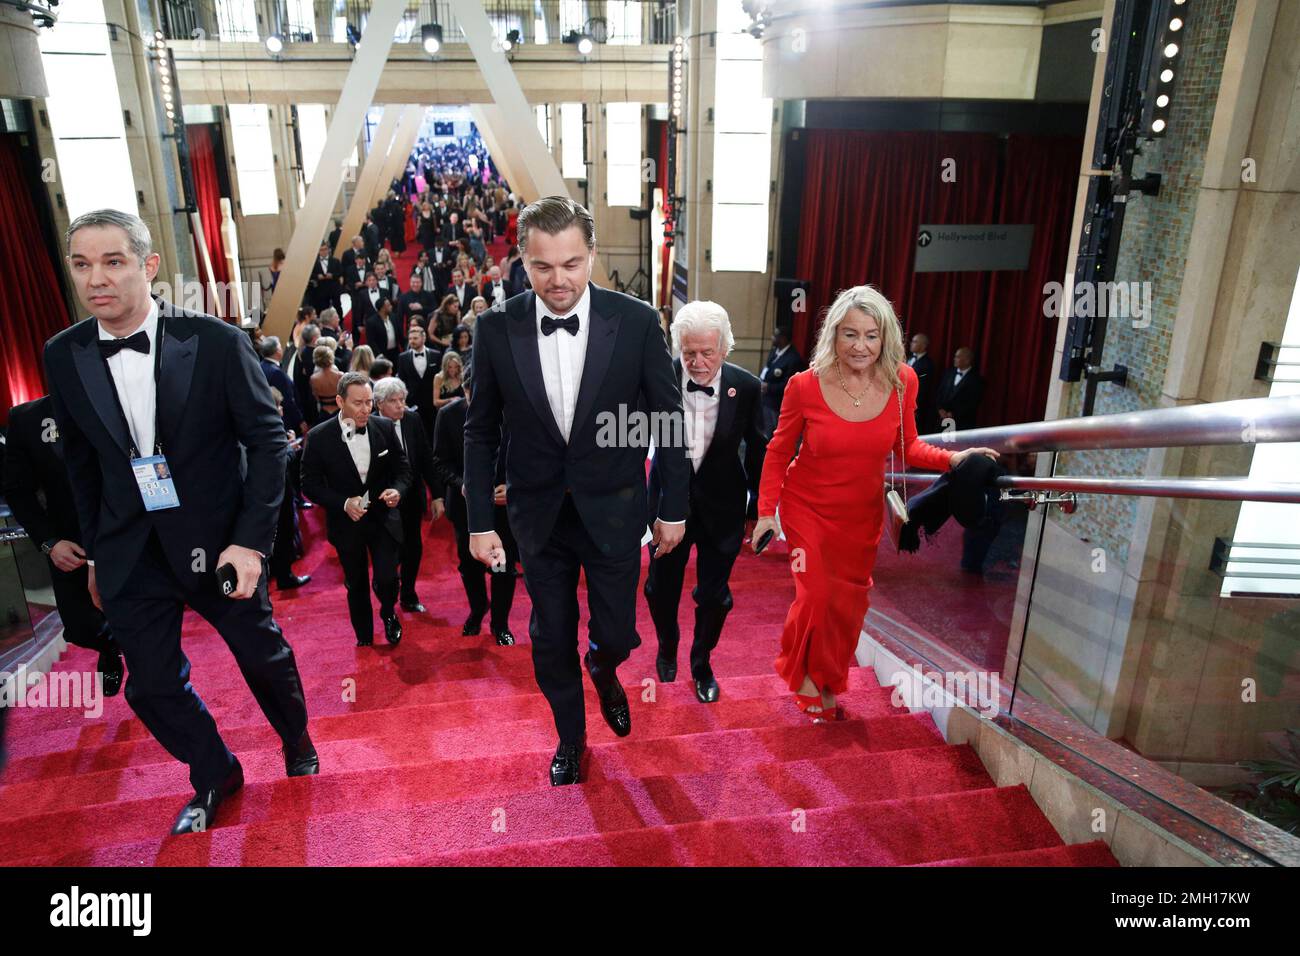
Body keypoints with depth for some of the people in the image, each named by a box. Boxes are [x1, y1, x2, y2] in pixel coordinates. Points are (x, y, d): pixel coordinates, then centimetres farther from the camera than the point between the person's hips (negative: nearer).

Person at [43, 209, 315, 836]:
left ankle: (298, 749, 44)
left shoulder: (217, 342, -14)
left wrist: (251, 541, -16)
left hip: (217, 538, -3)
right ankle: (214, 776, 37)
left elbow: (267, 441, -10)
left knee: (263, 657, 13)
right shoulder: (63, 356, -2)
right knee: (152, 685, 9)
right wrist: (95, 553, 13)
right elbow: (81, 462, 9)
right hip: (130, 550, 3)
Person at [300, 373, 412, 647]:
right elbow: (310, 484, -7)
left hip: (383, 517, 1)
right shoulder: (319, 437, -13)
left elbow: (403, 468, 2)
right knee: (356, 585, 14)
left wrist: (397, 490, -19)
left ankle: (389, 613, 27)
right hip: (346, 521, 0)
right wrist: (344, 503, -21)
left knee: (387, 579, -9)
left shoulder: (384, 427, -7)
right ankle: (364, 636, 39)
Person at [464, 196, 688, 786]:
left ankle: (603, 670, 47)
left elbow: (668, 419, -4)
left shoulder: (635, 322, -12)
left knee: (617, 635, 8)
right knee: (551, 642, 14)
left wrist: (672, 509, -1)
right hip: (539, 515, 1)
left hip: (613, 511, -1)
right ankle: (571, 738, 41)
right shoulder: (497, 330, -9)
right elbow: (481, 432, 0)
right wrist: (480, 522, -1)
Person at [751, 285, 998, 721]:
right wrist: (766, 511, -7)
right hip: (807, 507, -3)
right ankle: (803, 674, 32)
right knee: (816, 595, -1)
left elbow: (907, 446, 0)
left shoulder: (902, 381, -13)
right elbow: (779, 451, -7)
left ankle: (829, 681, 41)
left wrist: (953, 459, -16)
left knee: (850, 600, 14)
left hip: (862, 513, 3)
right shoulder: (804, 385, -20)